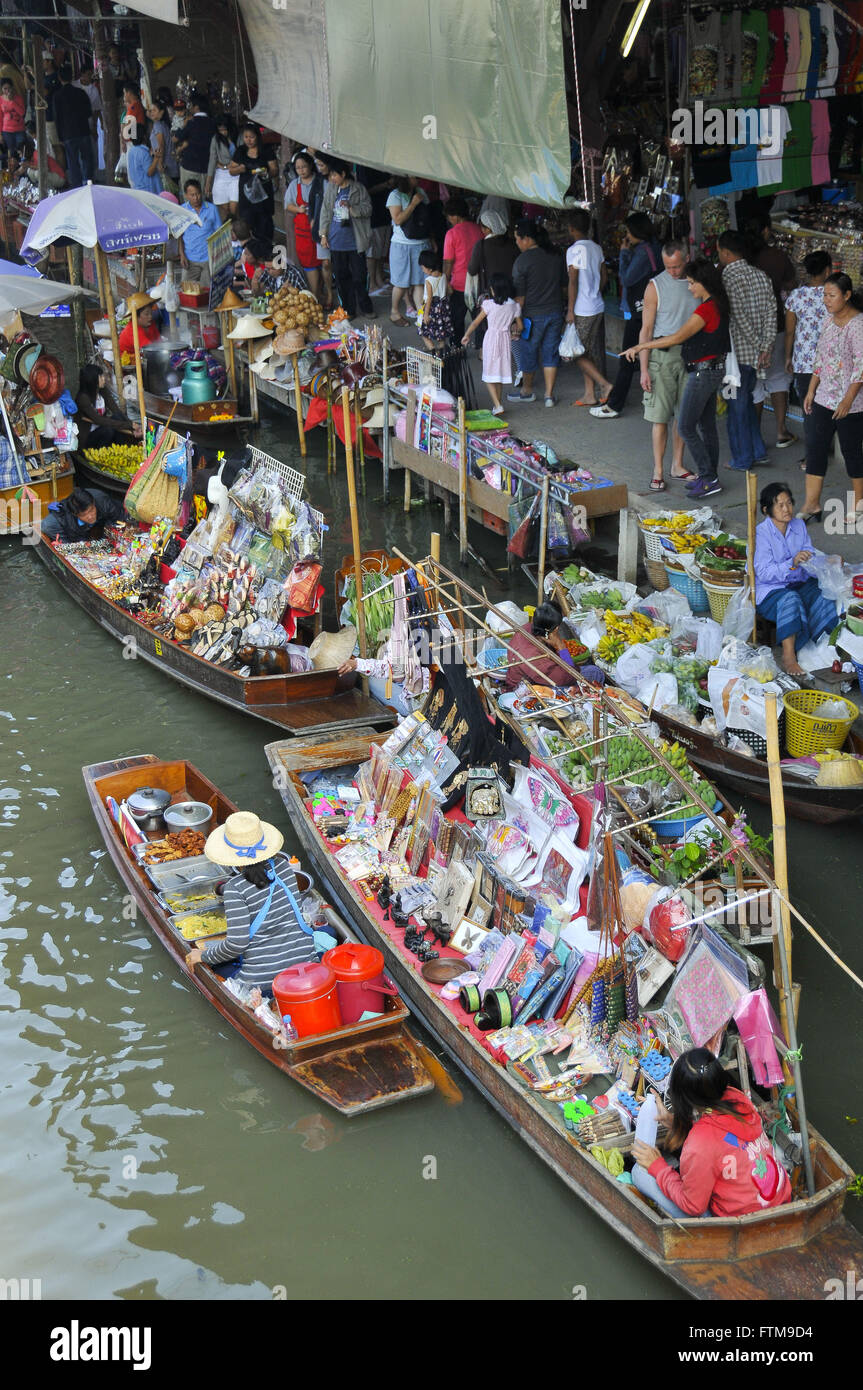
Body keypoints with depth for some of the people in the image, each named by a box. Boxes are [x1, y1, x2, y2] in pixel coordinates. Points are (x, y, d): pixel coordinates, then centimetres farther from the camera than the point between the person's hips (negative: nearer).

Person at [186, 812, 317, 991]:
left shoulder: (235, 889, -16)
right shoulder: (283, 866, 0)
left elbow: (237, 944, -18)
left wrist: (204, 956, -1)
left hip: (262, 978, -6)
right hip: (304, 962, 6)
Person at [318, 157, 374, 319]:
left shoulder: (358, 189, -4)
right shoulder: (330, 189, 7)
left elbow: (367, 209, -5)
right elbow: (325, 212, 12)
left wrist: (351, 207, -21)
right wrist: (323, 234, 8)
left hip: (355, 241, -4)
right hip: (336, 242, 4)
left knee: (359, 276, -1)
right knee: (341, 276, 7)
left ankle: (366, 307, 15)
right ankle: (348, 309, 16)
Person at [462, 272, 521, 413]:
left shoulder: (489, 304, -9)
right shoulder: (514, 305, 1)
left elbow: (476, 322, -2)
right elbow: (520, 327, 5)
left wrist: (467, 335, 13)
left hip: (492, 338, -4)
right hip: (506, 339, 4)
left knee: (490, 376, 0)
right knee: (500, 373, 16)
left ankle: (498, 405, -14)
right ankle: (497, 404, 22)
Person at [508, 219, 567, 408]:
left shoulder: (522, 261, -14)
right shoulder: (556, 256, 4)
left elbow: (519, 296, -14)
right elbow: (564, 284, 12)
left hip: (533, 315, -5)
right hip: (555, 313, 5)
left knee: (528, 352, 12)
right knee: (550, 352, 11)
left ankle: (527, 391, 28)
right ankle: (549, 394, 12)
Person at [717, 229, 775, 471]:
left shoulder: (728, 278, -15)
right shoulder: (760, 276, 7)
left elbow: (740, 317, -20)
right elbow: (771, 313, 4)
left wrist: (758, 346, -11)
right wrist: (766, 347, 2)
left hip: (738, 351, -8)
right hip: (756, 352, 8)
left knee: (737, 406, 3)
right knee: (746, 401, 21)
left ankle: (742, 459, 10)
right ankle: (758, 451, 23)